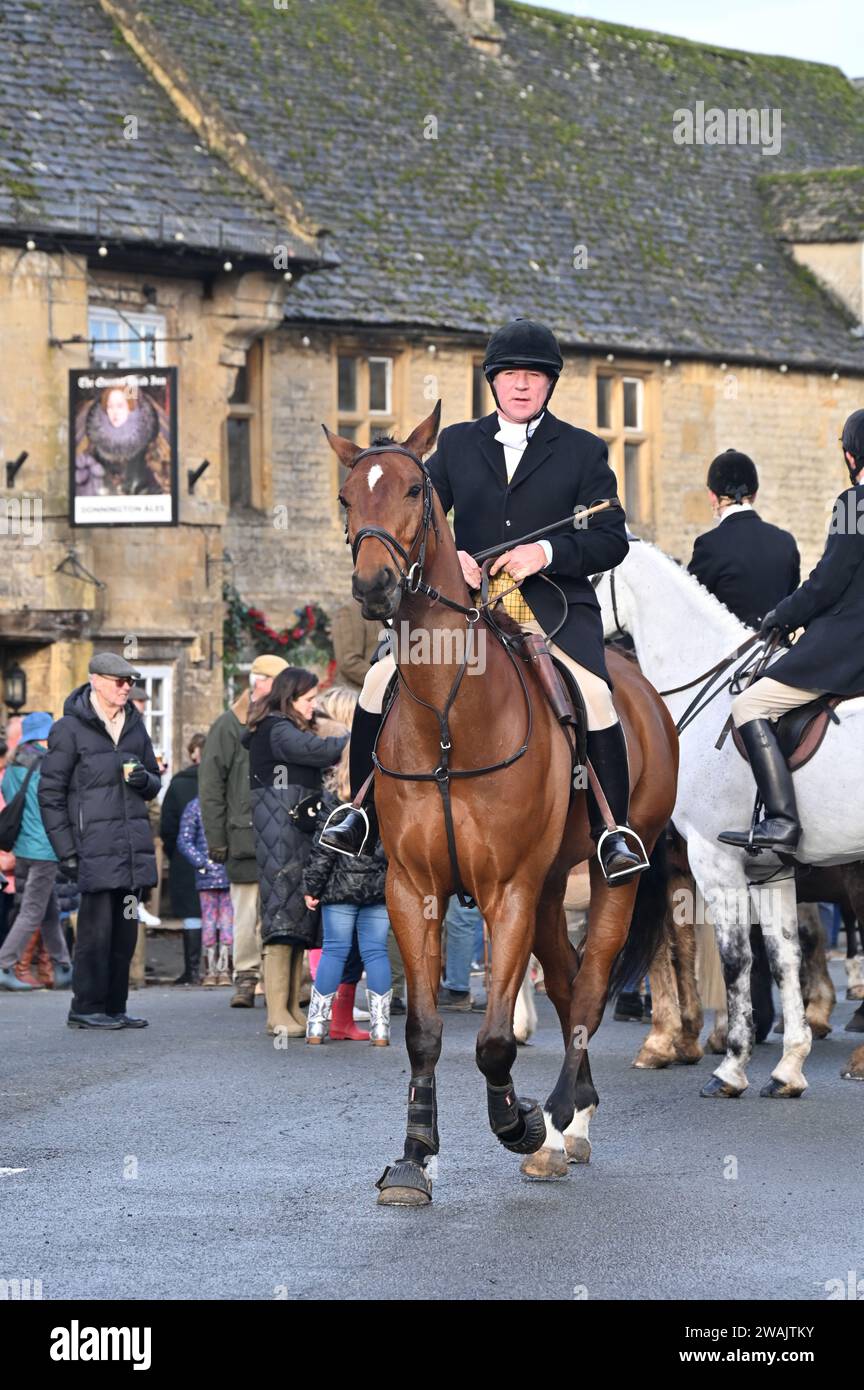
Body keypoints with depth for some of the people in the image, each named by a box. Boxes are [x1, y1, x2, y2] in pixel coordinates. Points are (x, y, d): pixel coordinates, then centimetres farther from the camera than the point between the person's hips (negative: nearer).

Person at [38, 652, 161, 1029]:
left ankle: (113, 1007, 15)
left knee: (125, 928, 8)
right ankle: (86, 1008, -1)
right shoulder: (70, 729, -3)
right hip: (94, 847, -6)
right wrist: (65, 850, -9)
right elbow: (51, 793, -4)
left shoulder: (134, 726, 15)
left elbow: (154, 783, 23)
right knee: (97, 927, -8)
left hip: (133, 844, 6)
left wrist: (145, 780, -3)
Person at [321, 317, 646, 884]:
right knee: (382, 678, -14)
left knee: (593, 692, -29)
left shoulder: (583, 451, 6)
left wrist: (548, 552, -16)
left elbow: (612, 539, 1)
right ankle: (362, 811, 3)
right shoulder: (458, 444, 14)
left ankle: (615, 831, -16)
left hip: (555, 606, -3)